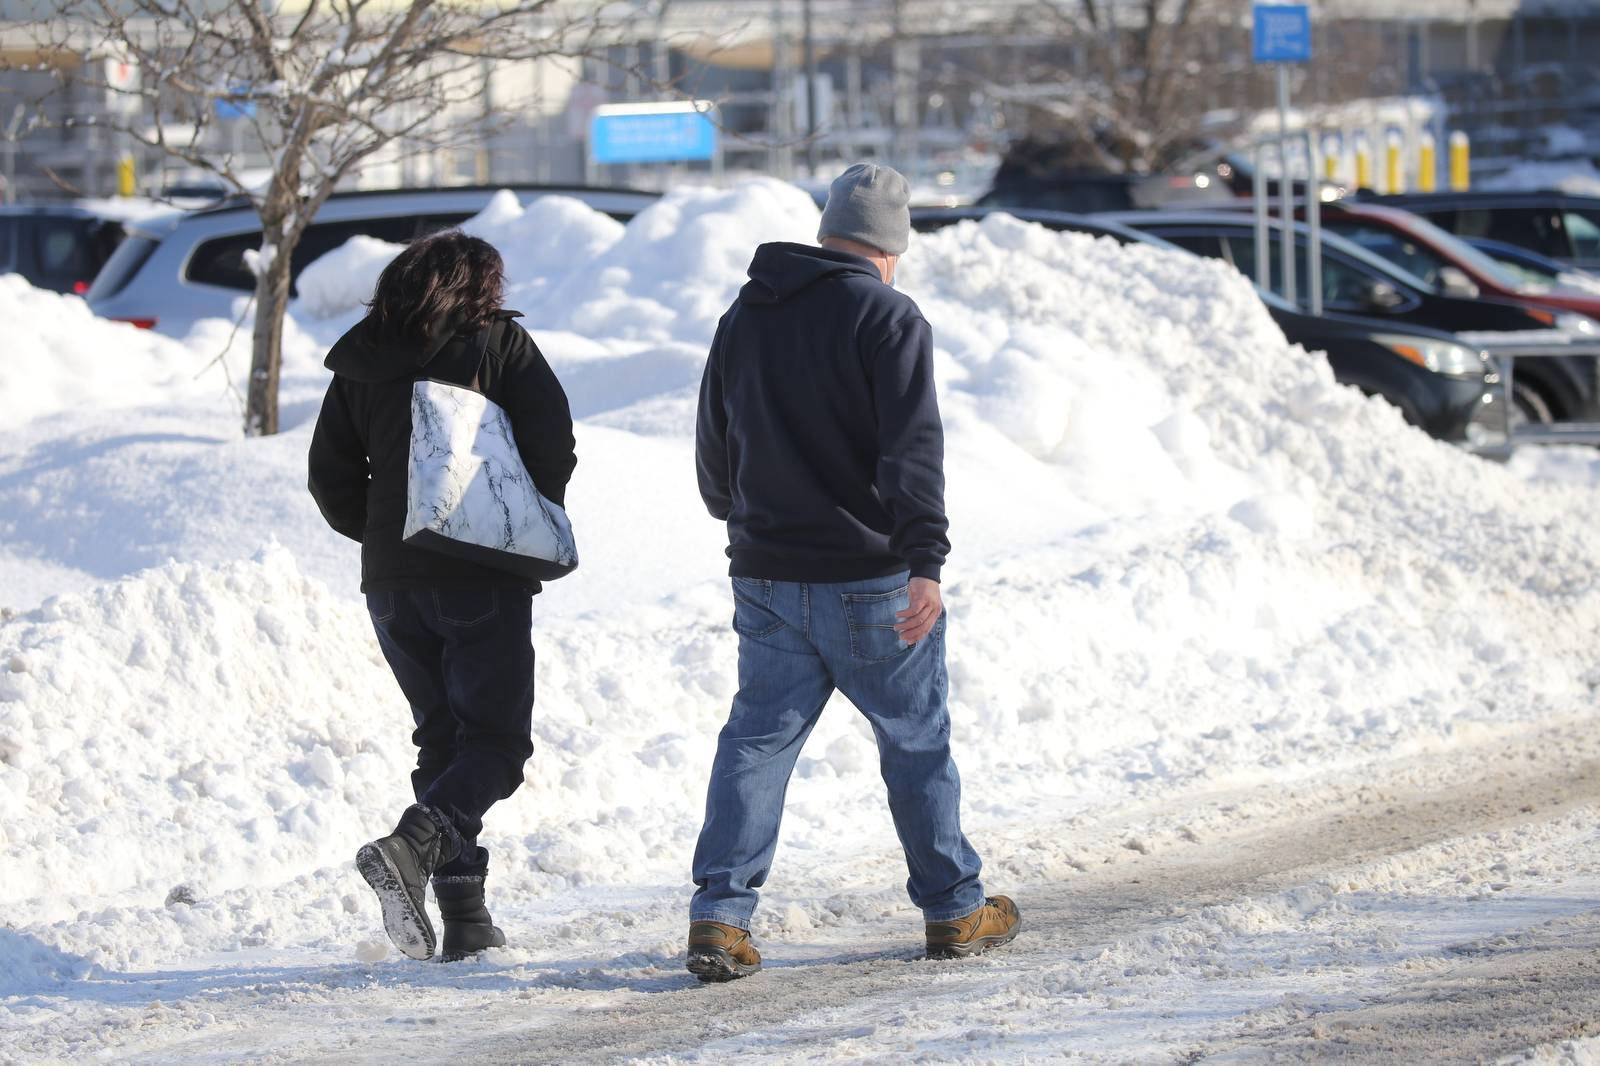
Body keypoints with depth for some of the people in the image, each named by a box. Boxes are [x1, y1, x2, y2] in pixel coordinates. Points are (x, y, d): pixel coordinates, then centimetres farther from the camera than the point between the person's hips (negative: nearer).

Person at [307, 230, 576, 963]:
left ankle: (464, 912, 5)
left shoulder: (362, 362, 10)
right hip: (484, 579, -5)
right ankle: (415, 847, -25)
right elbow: (553, 444, -9)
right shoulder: (500, 344, -1)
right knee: (498, 738, 0)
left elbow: (329, 475, 7)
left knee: (442, 738, 14)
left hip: (392, 581, 5)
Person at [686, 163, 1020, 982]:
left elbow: (714, 448, 20)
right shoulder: (888, 319, -10)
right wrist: (925, 562, -26)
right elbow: (912, 447, -21)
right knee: (916, 739, 9)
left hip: (766, 577, 5)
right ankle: (952, 908, 19)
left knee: (757, 737, 7)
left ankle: (719, 913, -6)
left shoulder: (743, 318, 10)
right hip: (870, 579, -5)